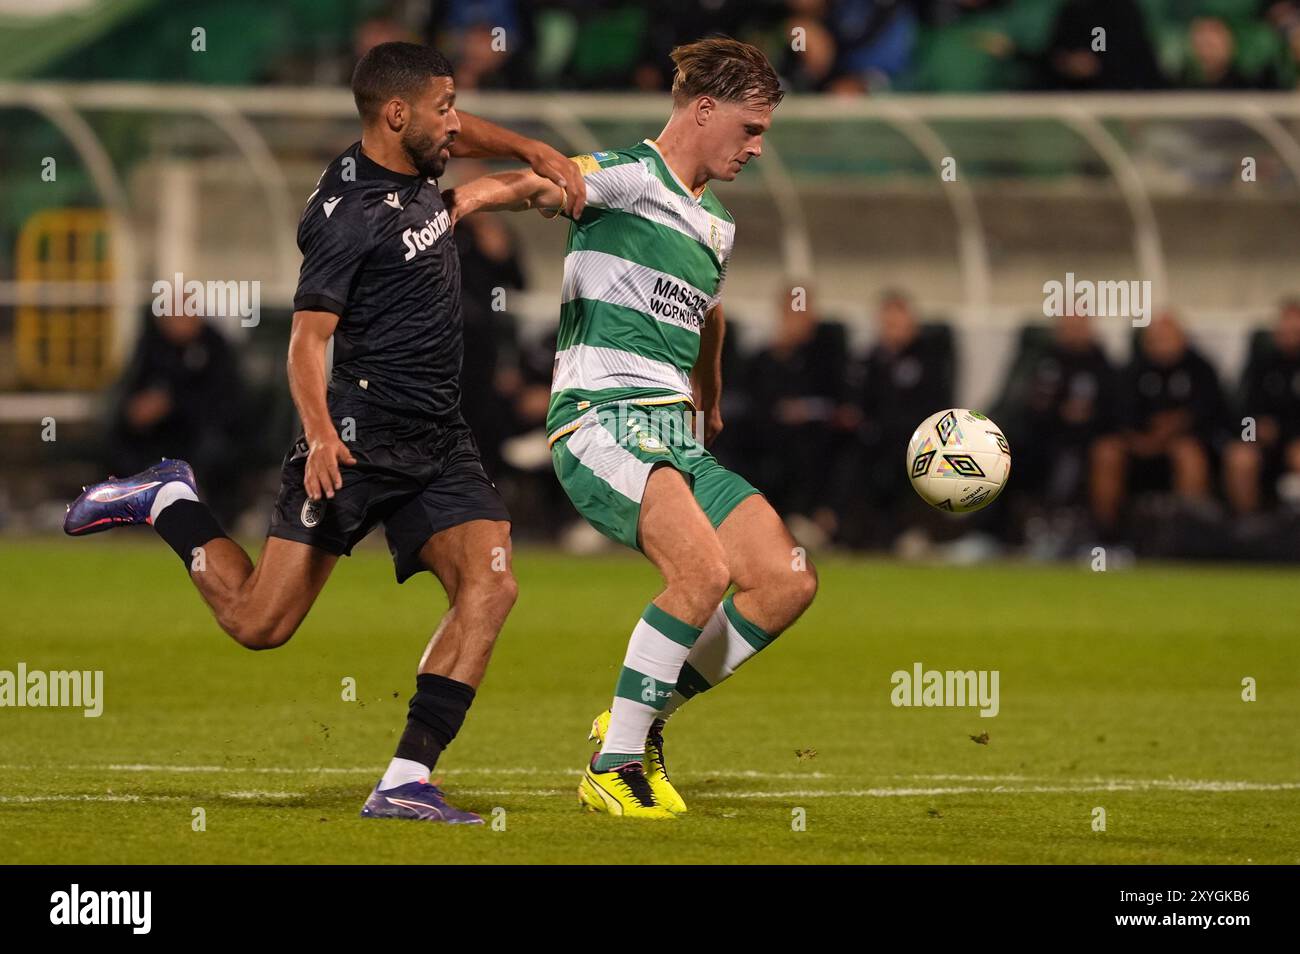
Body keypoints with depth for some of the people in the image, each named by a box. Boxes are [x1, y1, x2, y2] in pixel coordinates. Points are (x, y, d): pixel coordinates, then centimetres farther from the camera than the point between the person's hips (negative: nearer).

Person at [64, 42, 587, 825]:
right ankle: (168, 502, 20)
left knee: (491, 585, -16)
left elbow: (465, 136, 35)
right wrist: (320, 434, -31)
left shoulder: (416, 166, 11)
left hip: (439, 442, 8)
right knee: (259, 624, -8)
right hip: (360, 437, -8)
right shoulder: (349, 214, -14)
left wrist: (541, 155, 19)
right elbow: (308, 340, -17)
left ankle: (406, 783, -18)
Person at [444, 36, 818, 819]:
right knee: (703, 571, -28)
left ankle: (646, 716, 11)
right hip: (603, 422, -9)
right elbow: (527, 185, -22)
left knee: (789, 582, -5)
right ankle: (612, 768, -15)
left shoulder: (719, 224, 22)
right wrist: (453, 205, -40)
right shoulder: (628, 176, -5)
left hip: (675, 436, 9)